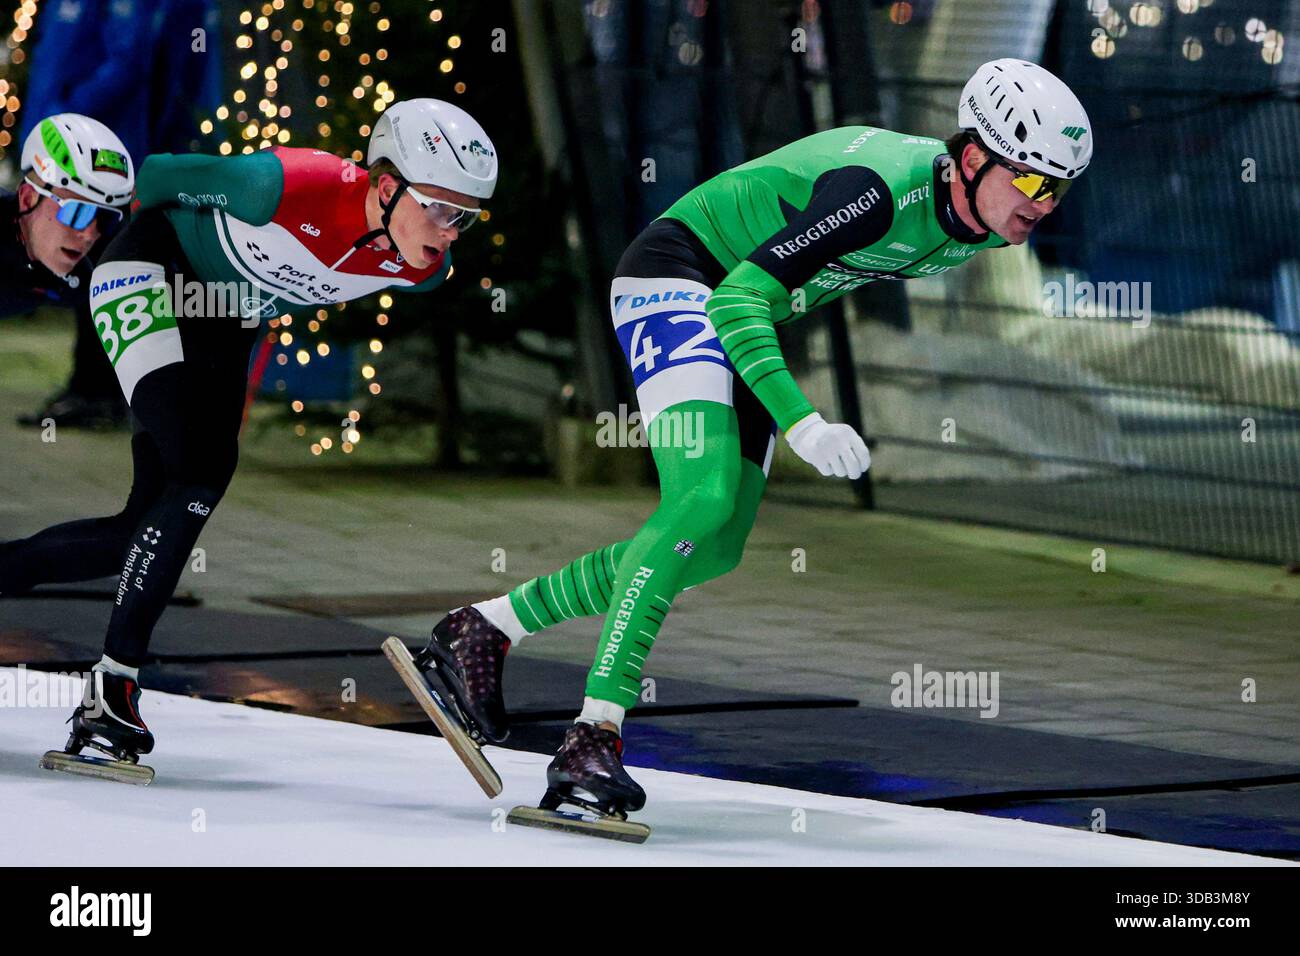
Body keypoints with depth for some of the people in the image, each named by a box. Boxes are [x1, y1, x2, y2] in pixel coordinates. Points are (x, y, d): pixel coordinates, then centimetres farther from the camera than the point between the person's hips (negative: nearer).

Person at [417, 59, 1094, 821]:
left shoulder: (977, 226, -6)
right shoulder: (883, 188, -33)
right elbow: (738, 300, -36)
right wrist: (800, 423, -45)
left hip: (743, 322, 9)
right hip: (676, 278, -9)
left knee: (716, 549, 4)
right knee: (704, 498, -26)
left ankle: (487, 628, 14)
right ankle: (595, 734, -27)